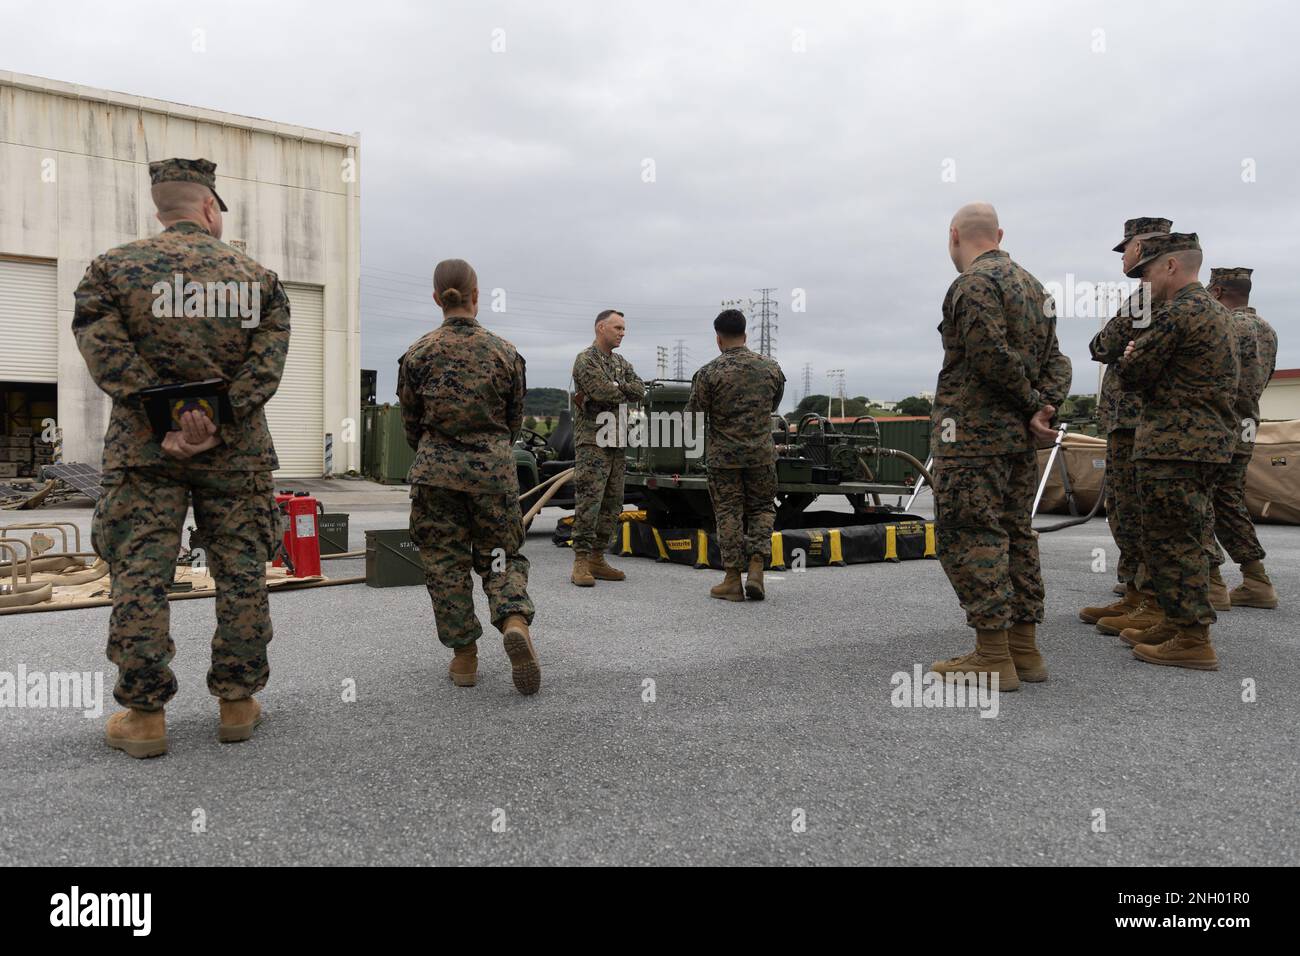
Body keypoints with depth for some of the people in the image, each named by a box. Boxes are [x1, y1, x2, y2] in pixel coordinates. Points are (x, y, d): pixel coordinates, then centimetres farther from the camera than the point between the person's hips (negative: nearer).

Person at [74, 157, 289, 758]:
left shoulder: (114, 269, 3)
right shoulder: (258, 276, 5)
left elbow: (107, 354, -11)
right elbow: (265, 366, -8)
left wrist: (171, 420, -14)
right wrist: (216, 426, -14)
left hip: (144, 446, 0)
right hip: (237, 451, 1)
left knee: (140, 575, 4)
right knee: (240, 573, 8)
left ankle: (144, 716, 8)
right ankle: (238, 705, 14)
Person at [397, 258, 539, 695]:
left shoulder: (418, 353, -2)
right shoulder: (504, 352, -1)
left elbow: (411, 421, 6)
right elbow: (515, 419, 8)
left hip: (436, 470, 0)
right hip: (494, 468, 0)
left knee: (445, 563, 9)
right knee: (501, 556, 12)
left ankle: (464, 657, 14)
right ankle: (515, 621, -15)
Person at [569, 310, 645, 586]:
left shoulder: (622, 363, 19)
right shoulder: (585, 359, -5)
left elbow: (640, 390, 3)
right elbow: (604, 392, -20)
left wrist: (612, 388, -10)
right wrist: (624, 389, -1)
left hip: (618, 443, 8)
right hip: (592, 441, -8)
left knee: (612, 503, 8)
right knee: (588, 501, -11)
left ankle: (597, 559, 14)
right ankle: (581, 562, -8)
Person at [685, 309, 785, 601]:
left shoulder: (709, 373, -9)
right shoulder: (770, 367, 1)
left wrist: (701, 444, 16)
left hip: (723, 455, -2)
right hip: (762, 453, 2)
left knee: (728, 514, 6)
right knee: (762, 509, 15)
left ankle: (732, 580, 8)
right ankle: (756, 568, 1)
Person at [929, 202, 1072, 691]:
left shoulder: (973, 284, -11)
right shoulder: (1032, 284, 17)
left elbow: (992, 355, -21)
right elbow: (1054, 358, 13)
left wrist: (1032, 405, -7)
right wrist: (1045, 408, -2)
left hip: (972, 433, -9)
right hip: (1018, 436, 9)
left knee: (969, 538, -5)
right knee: (1015, 535, 13)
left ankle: (993, 658, -4)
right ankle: (1025, 649, 18)